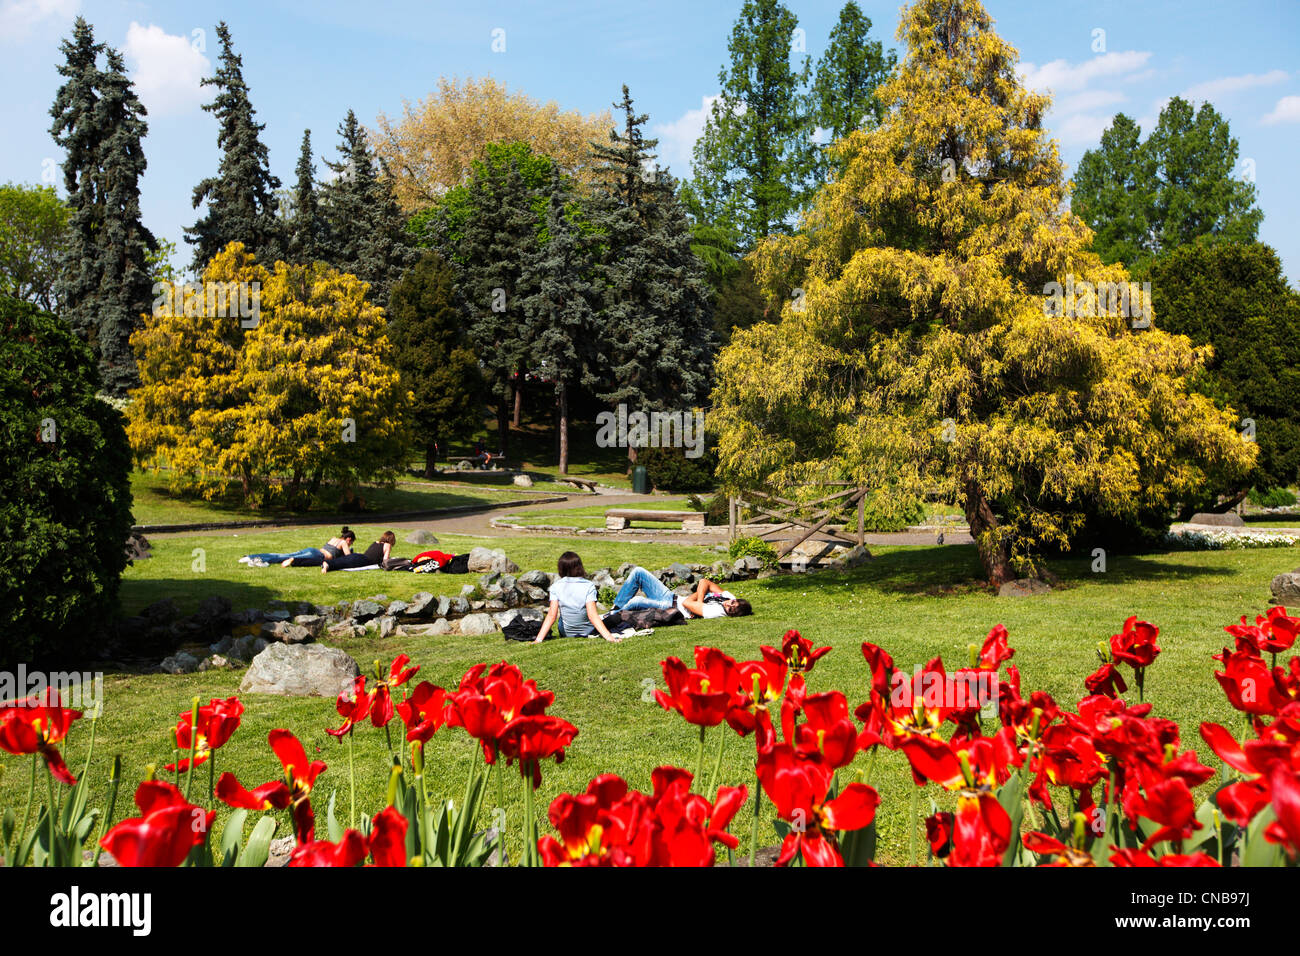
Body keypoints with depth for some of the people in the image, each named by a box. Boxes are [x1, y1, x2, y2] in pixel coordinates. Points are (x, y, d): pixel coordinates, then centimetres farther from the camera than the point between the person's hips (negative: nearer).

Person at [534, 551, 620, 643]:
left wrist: (539, 639, -22)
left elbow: (551, 615, -22)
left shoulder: (556, 587, -16)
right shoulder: (589, 586, -19)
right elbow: (592, 615, -27)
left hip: (566, 634, 0)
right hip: (587, 633, 0)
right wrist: (609, 637, -28)